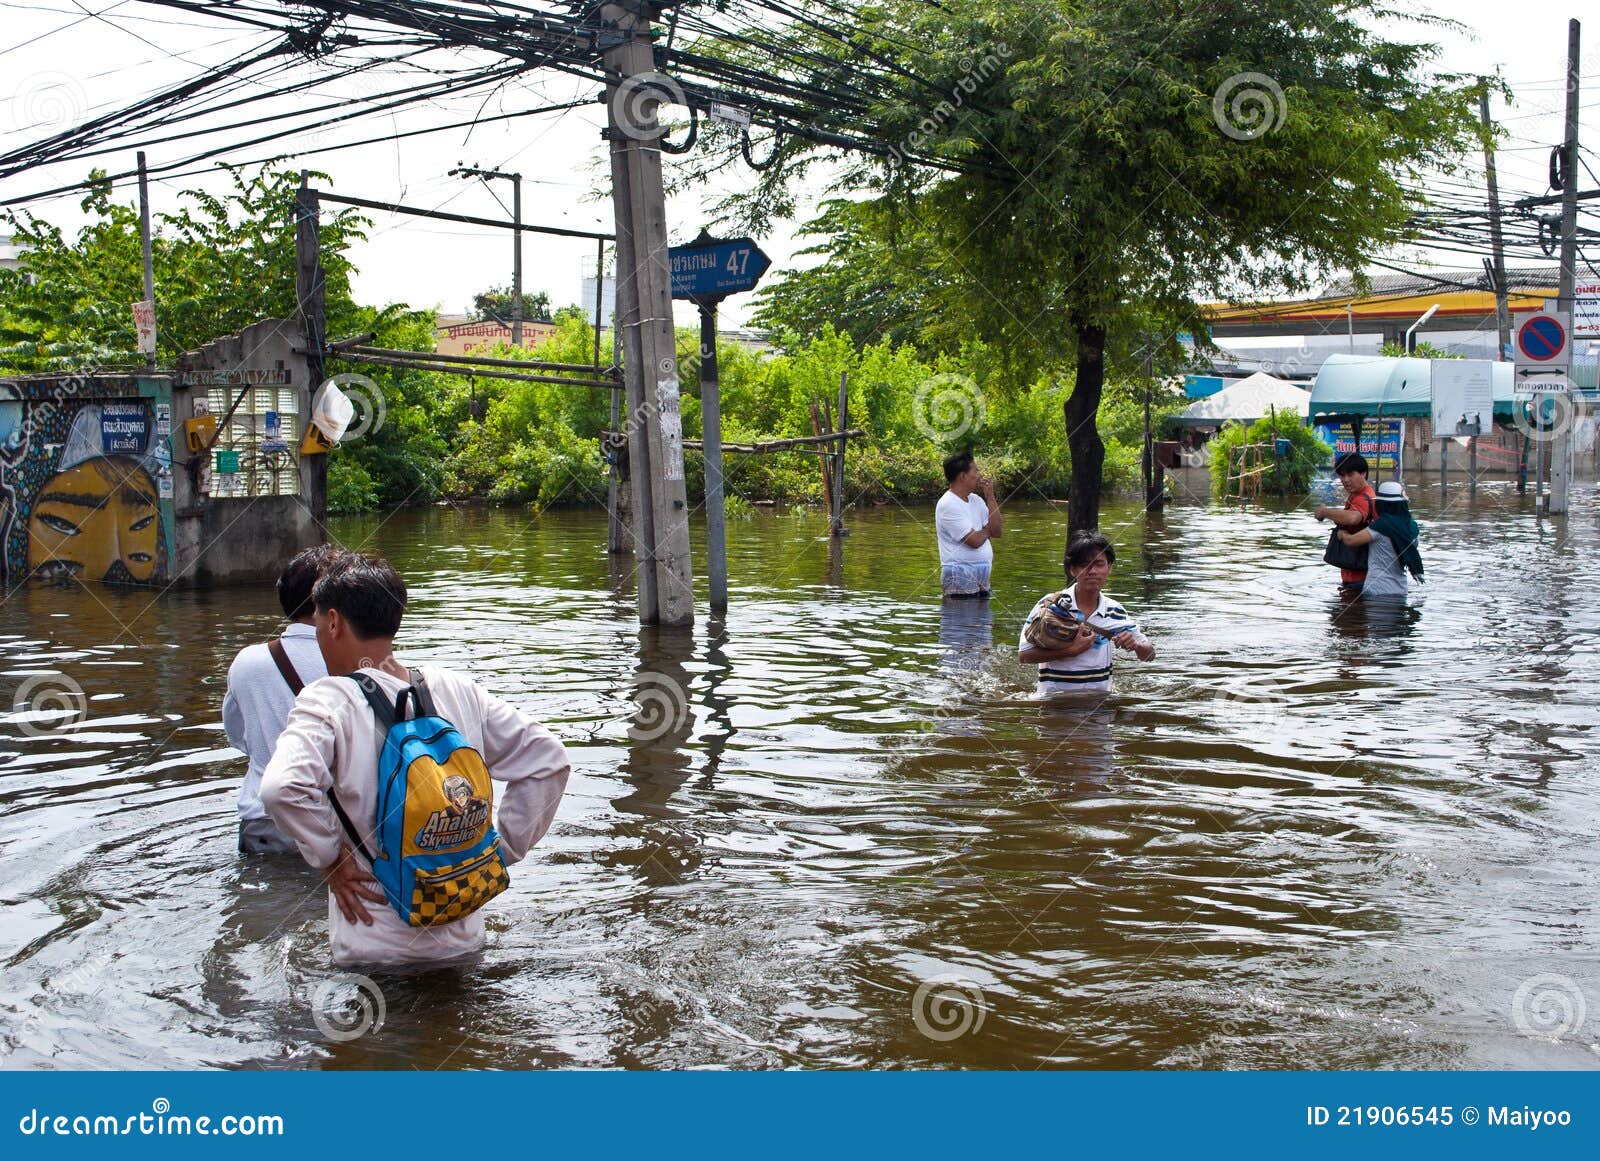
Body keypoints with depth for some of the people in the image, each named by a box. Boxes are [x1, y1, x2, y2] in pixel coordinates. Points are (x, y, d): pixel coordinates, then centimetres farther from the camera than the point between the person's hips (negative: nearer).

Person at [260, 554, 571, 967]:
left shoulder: (326, 701, -11)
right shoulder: (459, 691, 3)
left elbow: (282, 786, -29)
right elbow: (549, 759, 4)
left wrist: (329, 858, -13)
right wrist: (500, 850, 6)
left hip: (373, 949, -4)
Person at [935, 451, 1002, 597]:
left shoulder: (975, 500, 12)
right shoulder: (947, 504, -15)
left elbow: (997, 532, 4)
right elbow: (974, 541, -19)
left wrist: (990, 497, 1)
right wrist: (988, 529, 4)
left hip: (982, 576, 9)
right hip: (960, 577, -9)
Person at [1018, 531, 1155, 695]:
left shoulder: (1115, 611, 7)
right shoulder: (1050, 605, -6)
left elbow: (1149, 655, 18)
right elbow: (1024, 655, -9)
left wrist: (1135, 645, -5)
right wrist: (1072, 649, -14)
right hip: (1055, 699, -3)